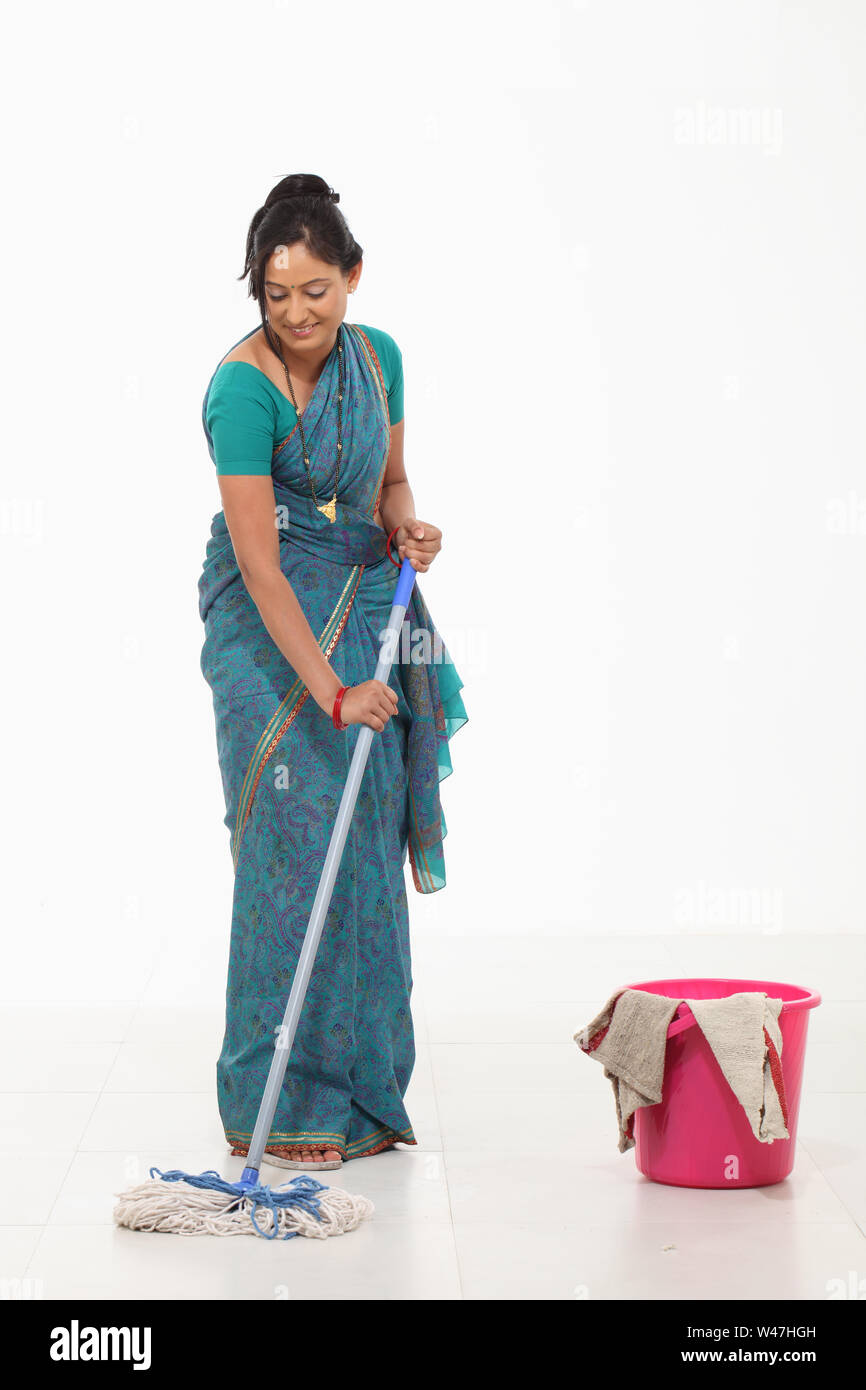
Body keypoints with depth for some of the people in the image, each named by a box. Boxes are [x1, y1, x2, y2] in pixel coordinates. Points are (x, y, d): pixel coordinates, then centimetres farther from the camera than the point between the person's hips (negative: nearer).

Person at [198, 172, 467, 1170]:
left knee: (368, 845, 7)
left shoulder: (377, 356, 1)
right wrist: (329, 691, -28)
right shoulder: (242, 386, -19)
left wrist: (407, 526, -8)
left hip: (368, 608, 6)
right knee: (295, 841, -9)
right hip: (273, 627, -6)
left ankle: (359, 1086, 17)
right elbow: (258, 562, -24)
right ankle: (281, 1102, 0)